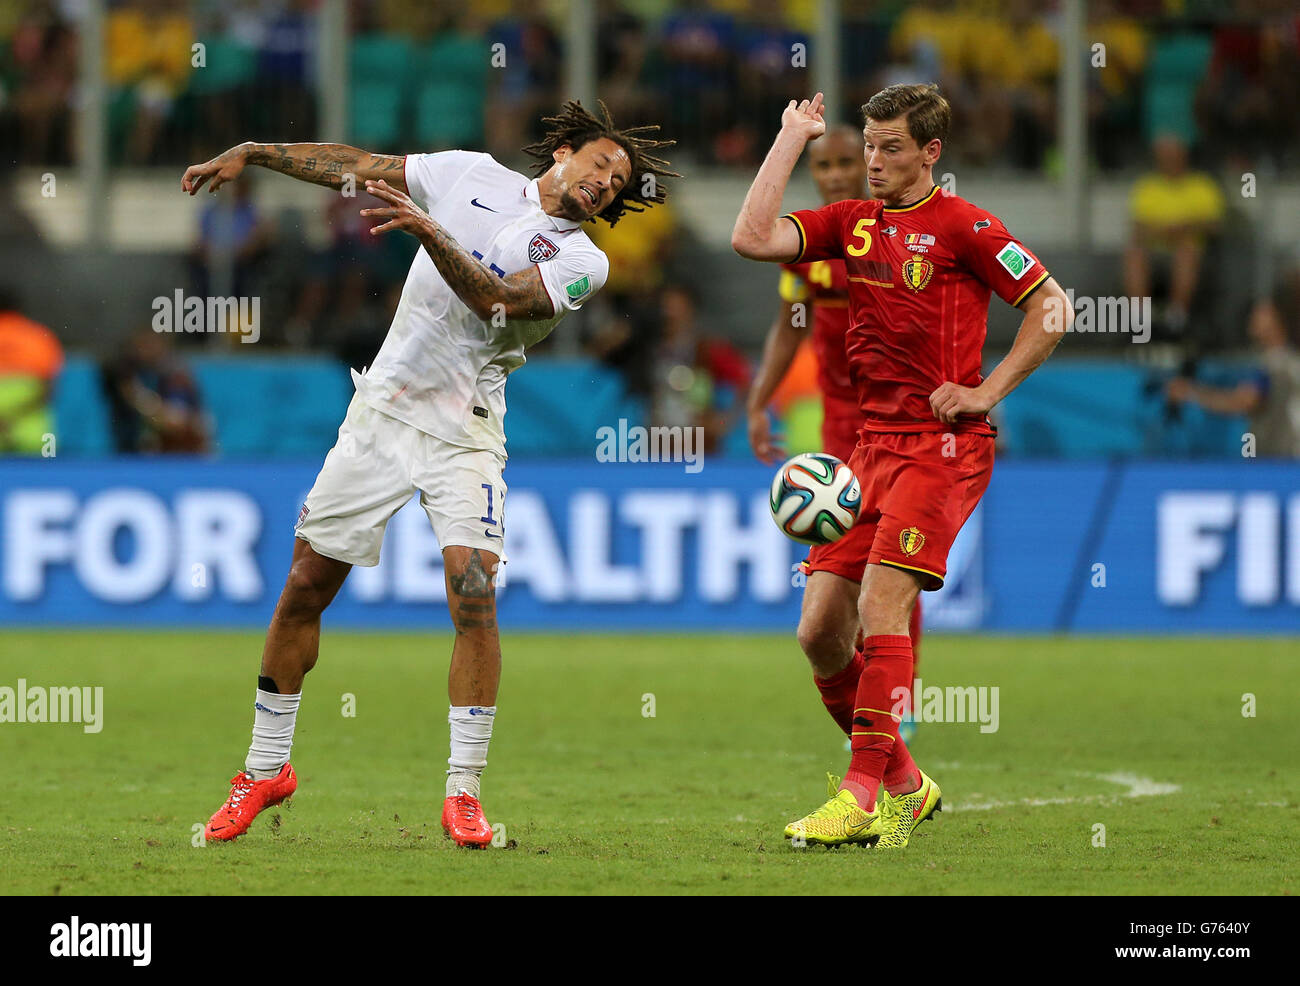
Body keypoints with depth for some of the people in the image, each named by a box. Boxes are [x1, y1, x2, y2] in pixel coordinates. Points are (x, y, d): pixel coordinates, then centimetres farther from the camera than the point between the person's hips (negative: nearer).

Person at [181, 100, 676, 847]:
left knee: (475, 593, -18)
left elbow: (498, 299, -18)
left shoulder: (583, 262, -2)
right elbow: (358, 167, 13)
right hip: (383, 412, 2)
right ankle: (266, 768, 19)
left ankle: (464, 790, -9)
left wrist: (428, 230, -30)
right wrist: (252, 154, 9)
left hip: (464, 432, -2)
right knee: (306, 587, 4)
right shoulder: (472, 175, 7)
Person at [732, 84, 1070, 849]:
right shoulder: (853, 222, 12)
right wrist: (792, 138, 5)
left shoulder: (961, 226, -5)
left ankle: (863, 794, -20)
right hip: (875, 442, 7)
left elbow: (1051, 308, -3)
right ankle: (904, 786, 16)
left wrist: (987, 392, -8)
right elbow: (753, 238, 2)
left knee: (882, 603, -20)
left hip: (945, 446, -7)